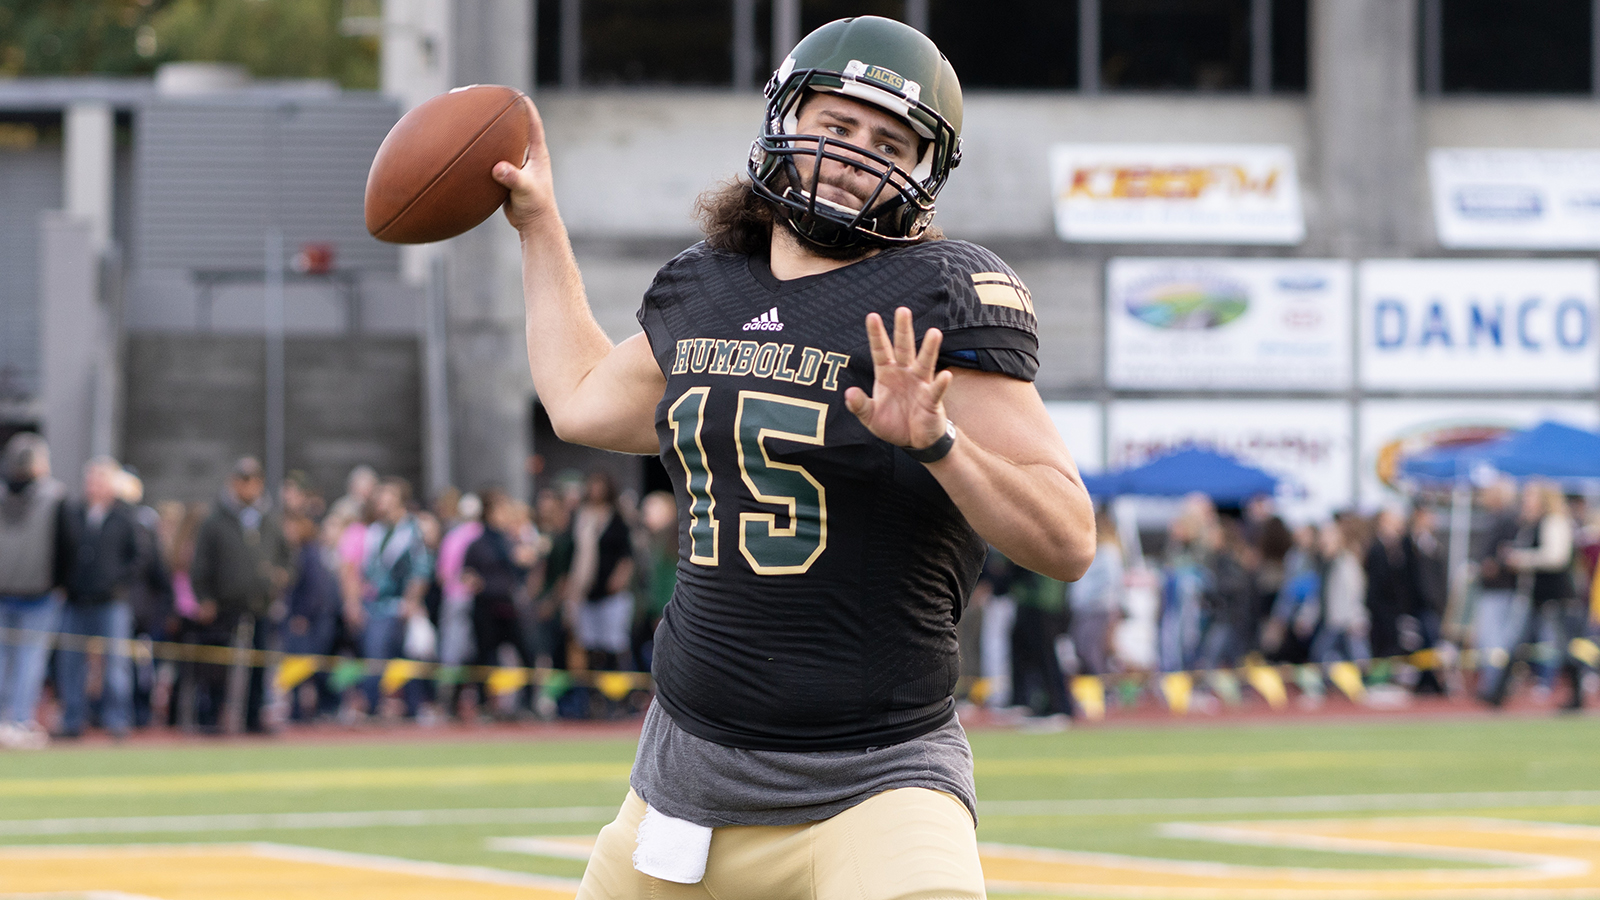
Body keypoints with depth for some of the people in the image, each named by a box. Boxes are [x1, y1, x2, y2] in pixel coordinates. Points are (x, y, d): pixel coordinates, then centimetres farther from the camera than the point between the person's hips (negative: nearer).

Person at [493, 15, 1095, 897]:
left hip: (876, 782, -6)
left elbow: (1067, 542, -14)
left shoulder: (942, 296, -9)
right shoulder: (702, 287, 10)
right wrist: (537, 222, 36)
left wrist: (937, 440, -29)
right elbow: (584, 402, 32)